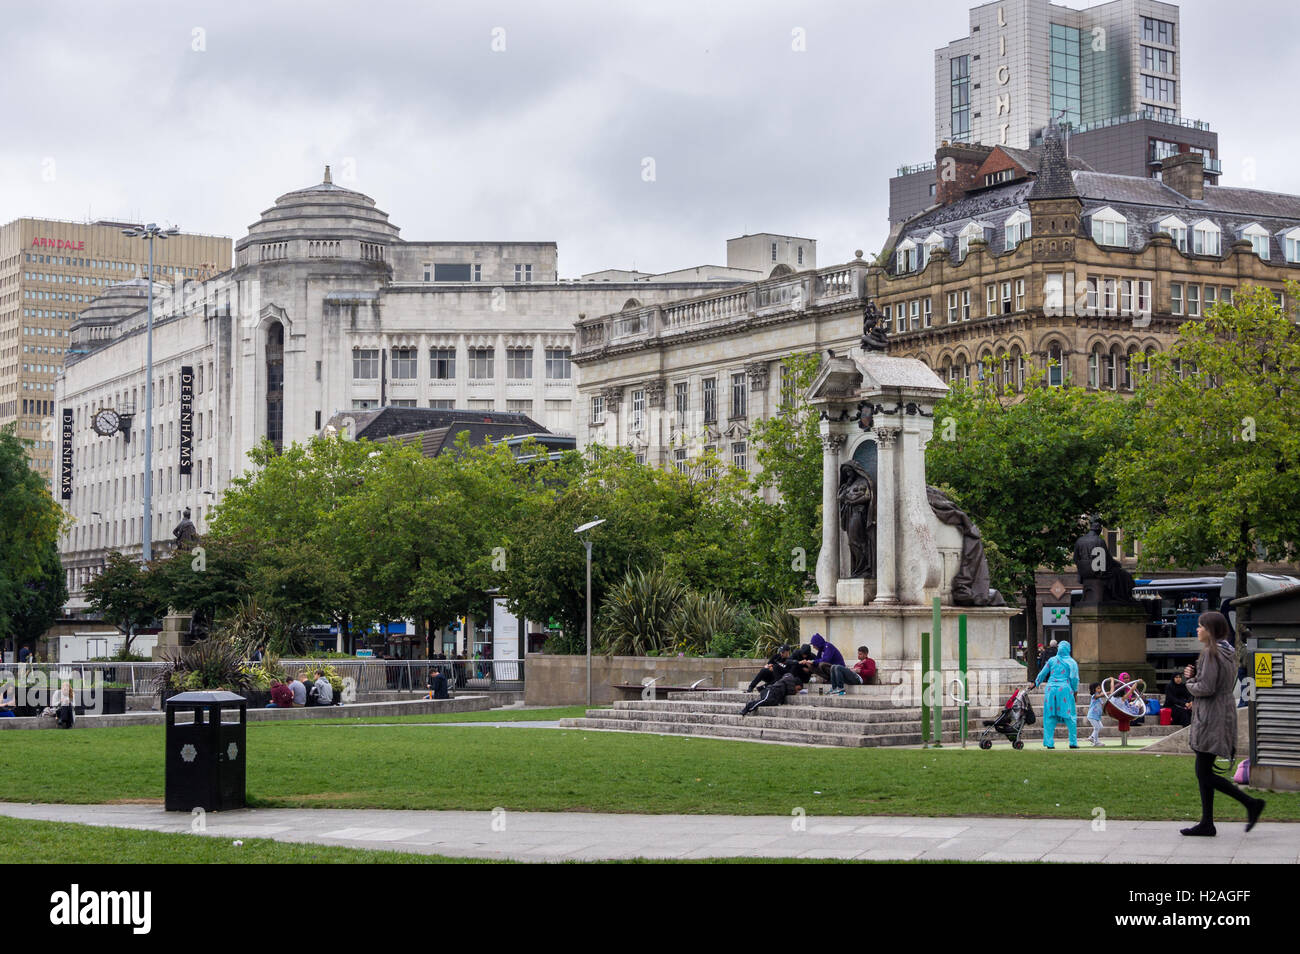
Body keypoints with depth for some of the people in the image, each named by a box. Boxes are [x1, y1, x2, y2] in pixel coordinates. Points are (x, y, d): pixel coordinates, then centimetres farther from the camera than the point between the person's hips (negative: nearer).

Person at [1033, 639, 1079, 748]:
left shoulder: (1052, 660, 8)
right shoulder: (1071, 662, 1)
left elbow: (1042, 674, 14)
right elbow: (1074, 678, -5)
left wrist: (1036, 683, 30)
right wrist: (1075, 690, 8)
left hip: (1051, 689, 2)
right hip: (1065, 690, -2)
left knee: (1050, 717, 5)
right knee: (1070, 717, 4)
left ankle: (1049, 742, 0)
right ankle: (1073, 742, 1)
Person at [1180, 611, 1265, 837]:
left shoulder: (1211, 653, -16)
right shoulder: (1228, 653, 13)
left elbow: (1205, 688, -22)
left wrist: (1190, 683, -2)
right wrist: (1193, 674, 4)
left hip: (1211, 718, -10)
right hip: (1225, 714, 10)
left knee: (1205, 774, -5)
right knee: (1203, 771, 12)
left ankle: (1251, 803, -7)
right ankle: (1206, 823, 14)